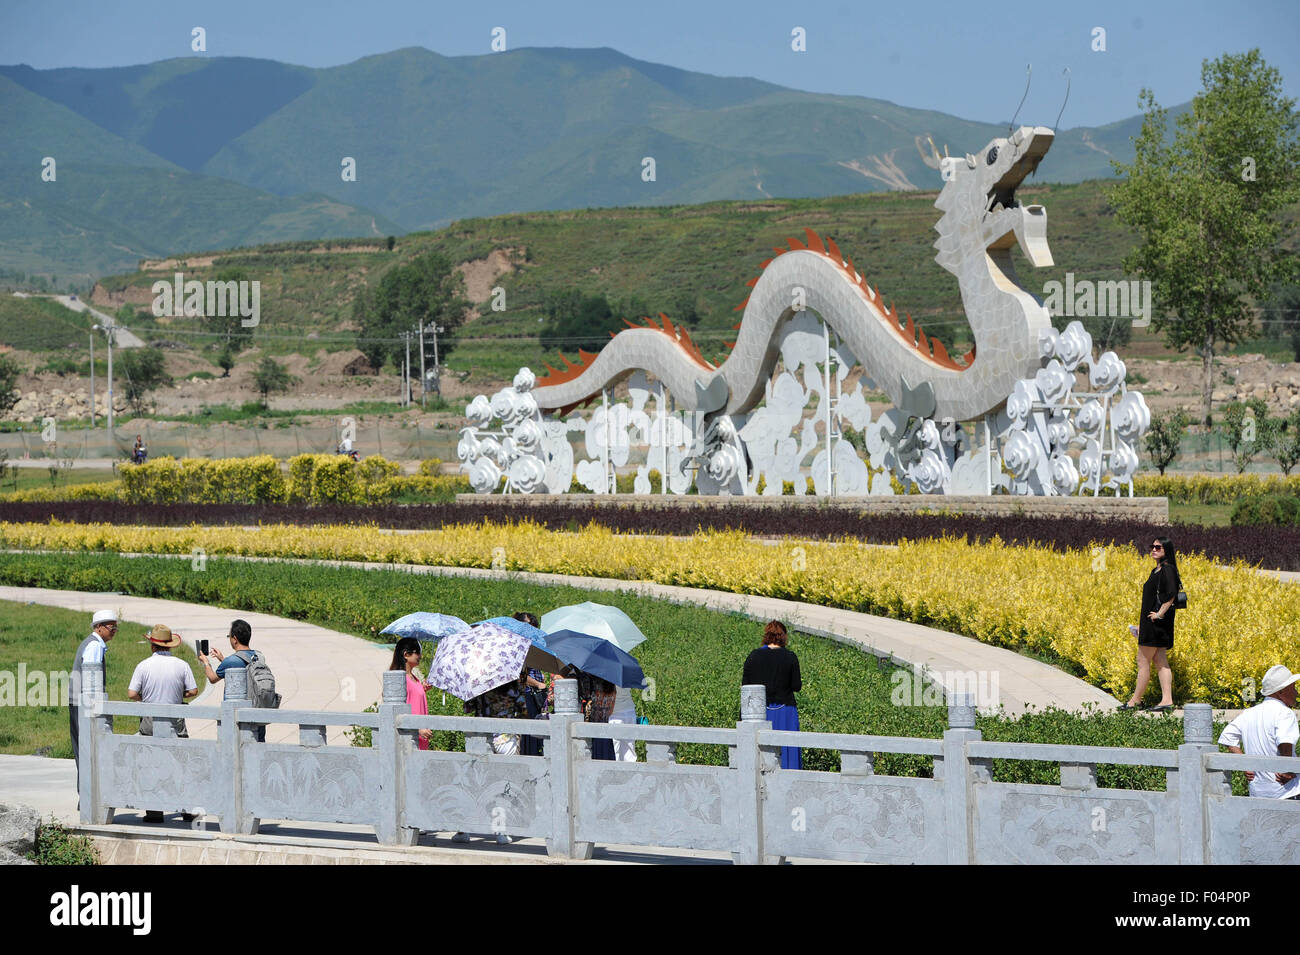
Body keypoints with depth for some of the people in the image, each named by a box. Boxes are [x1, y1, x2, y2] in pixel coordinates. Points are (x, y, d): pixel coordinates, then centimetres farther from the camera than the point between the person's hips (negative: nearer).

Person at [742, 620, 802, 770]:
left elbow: (745, 686, 0)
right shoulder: (790, 657, -6)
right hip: (784, 710, -2)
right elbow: (797, 687, -6)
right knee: (786, 750, 3)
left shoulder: (753, 656, 0)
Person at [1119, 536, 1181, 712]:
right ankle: (1167, 700, 3)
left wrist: (1159, 614, -23)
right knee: (1160, 661, 6)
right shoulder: (1156, 571, 16)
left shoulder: (1167, 570, -13)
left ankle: (1135, 700, 3)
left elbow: (1171, 594, -26)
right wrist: (1142, 624, 20)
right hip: (1150, 623, 10)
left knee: (1143, 660, -3)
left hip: (1157, 622, -10)